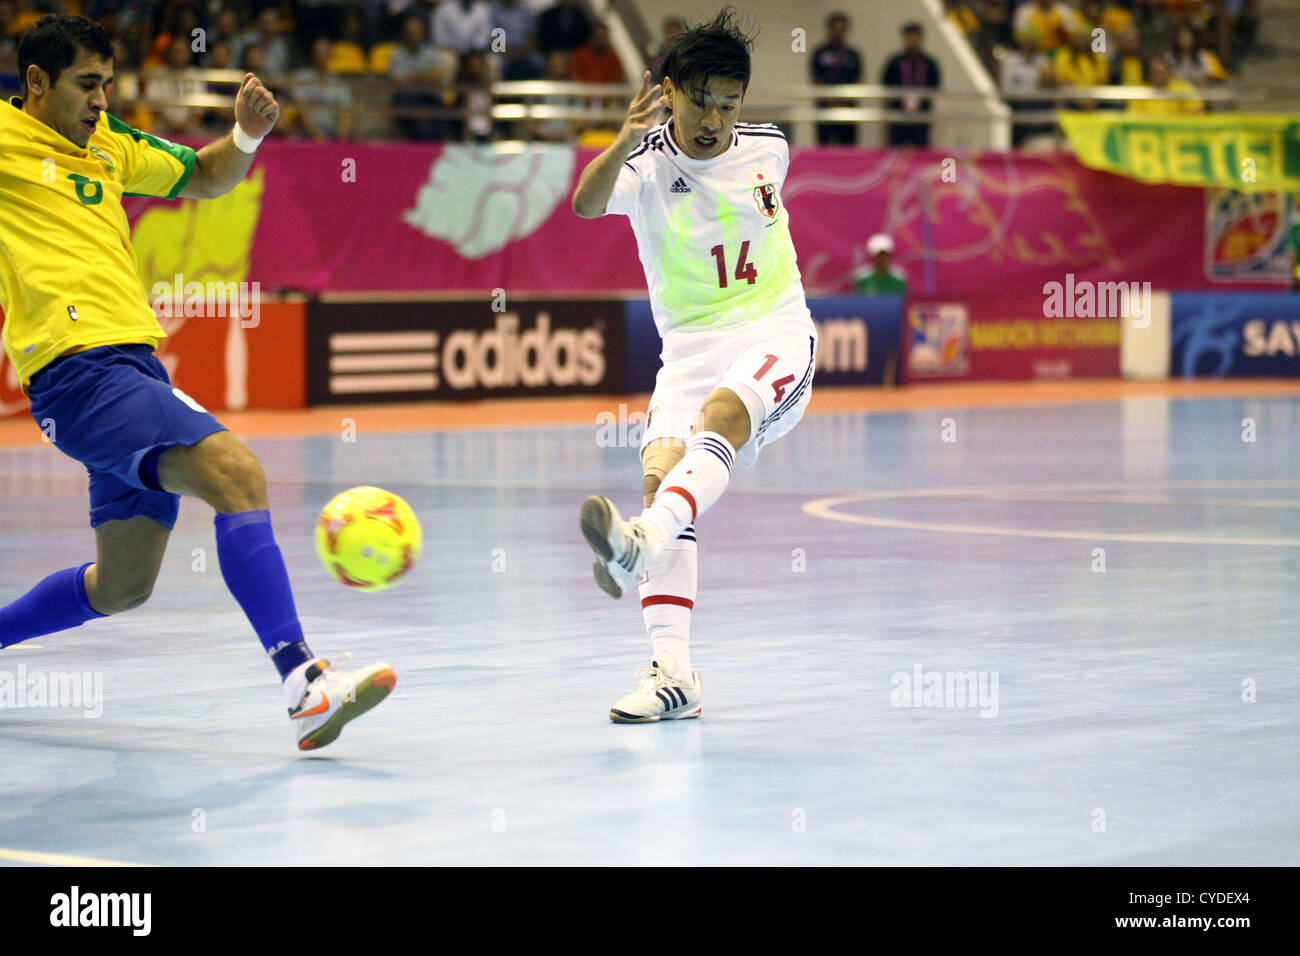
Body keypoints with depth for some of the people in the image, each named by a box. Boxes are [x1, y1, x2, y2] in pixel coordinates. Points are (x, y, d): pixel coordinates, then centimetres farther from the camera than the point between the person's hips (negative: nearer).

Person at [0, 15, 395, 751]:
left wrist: (248, 134, 11)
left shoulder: (109, 144, 19)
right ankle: (305, 684, -32)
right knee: (236, 474, -26)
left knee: (122, 586, 16)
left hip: (134, 366, 9)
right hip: (77, 368, -9)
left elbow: (206, 177, 31)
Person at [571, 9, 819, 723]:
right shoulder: (647, 162, -8)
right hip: (690, 349, 0)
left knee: (721, 416, -33)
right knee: (661, 471, -21)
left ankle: (641, 543, -58)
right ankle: (673, 671, -22)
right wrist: (622, 145, -50)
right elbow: (587, 204, -32)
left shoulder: (767, 148, 2)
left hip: (774, 331, 0)